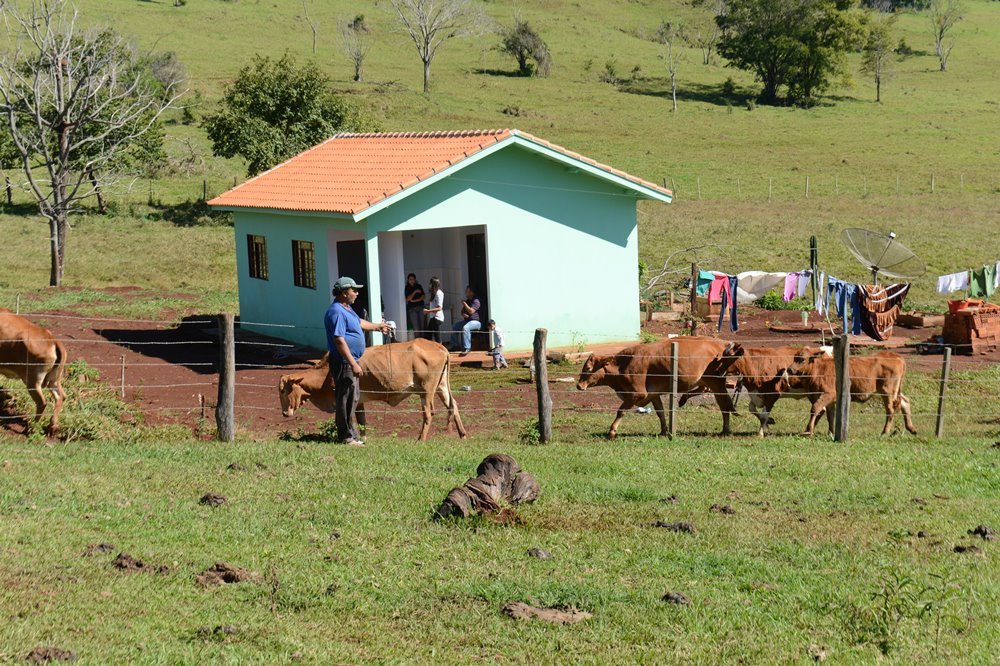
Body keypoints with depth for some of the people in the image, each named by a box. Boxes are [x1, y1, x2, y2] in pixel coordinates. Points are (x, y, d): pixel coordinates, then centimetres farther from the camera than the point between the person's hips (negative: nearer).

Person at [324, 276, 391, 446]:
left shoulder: (347, 309, 14)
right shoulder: (337, 312, -20)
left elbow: (359, 322, 35)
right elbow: (339, 340, -26)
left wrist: (377, 326, 49)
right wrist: (353, 364, -27)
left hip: (351, 361, 11)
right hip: (343, 362, -11)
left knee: (353, 397, 17)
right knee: (346, 399, -5)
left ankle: (351, 433, 25)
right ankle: (347, 437, 0)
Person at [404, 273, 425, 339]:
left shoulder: (419, 286, 9)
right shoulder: (407, 288, 3)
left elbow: (423, 297, 3)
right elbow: (408, 299, -8)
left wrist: (415, 300, -9)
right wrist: (415, 292, -16)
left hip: (420, 307, 2)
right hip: (412, 309, -2)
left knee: (422, 326, -1)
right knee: (416, 328, -9)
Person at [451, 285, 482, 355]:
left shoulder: (476, 301, -10)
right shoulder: (467, 301, 19)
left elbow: (471, 311, -22)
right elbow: (462, 311, 25)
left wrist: (464, 304, -12)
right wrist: (463, 314, 1)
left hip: (475, 321, -10)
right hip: (467, 320, 10)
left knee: (465, 327, -37)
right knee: (455, 326, 5)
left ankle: (467, 348, -38)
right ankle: (455, 344, 10)